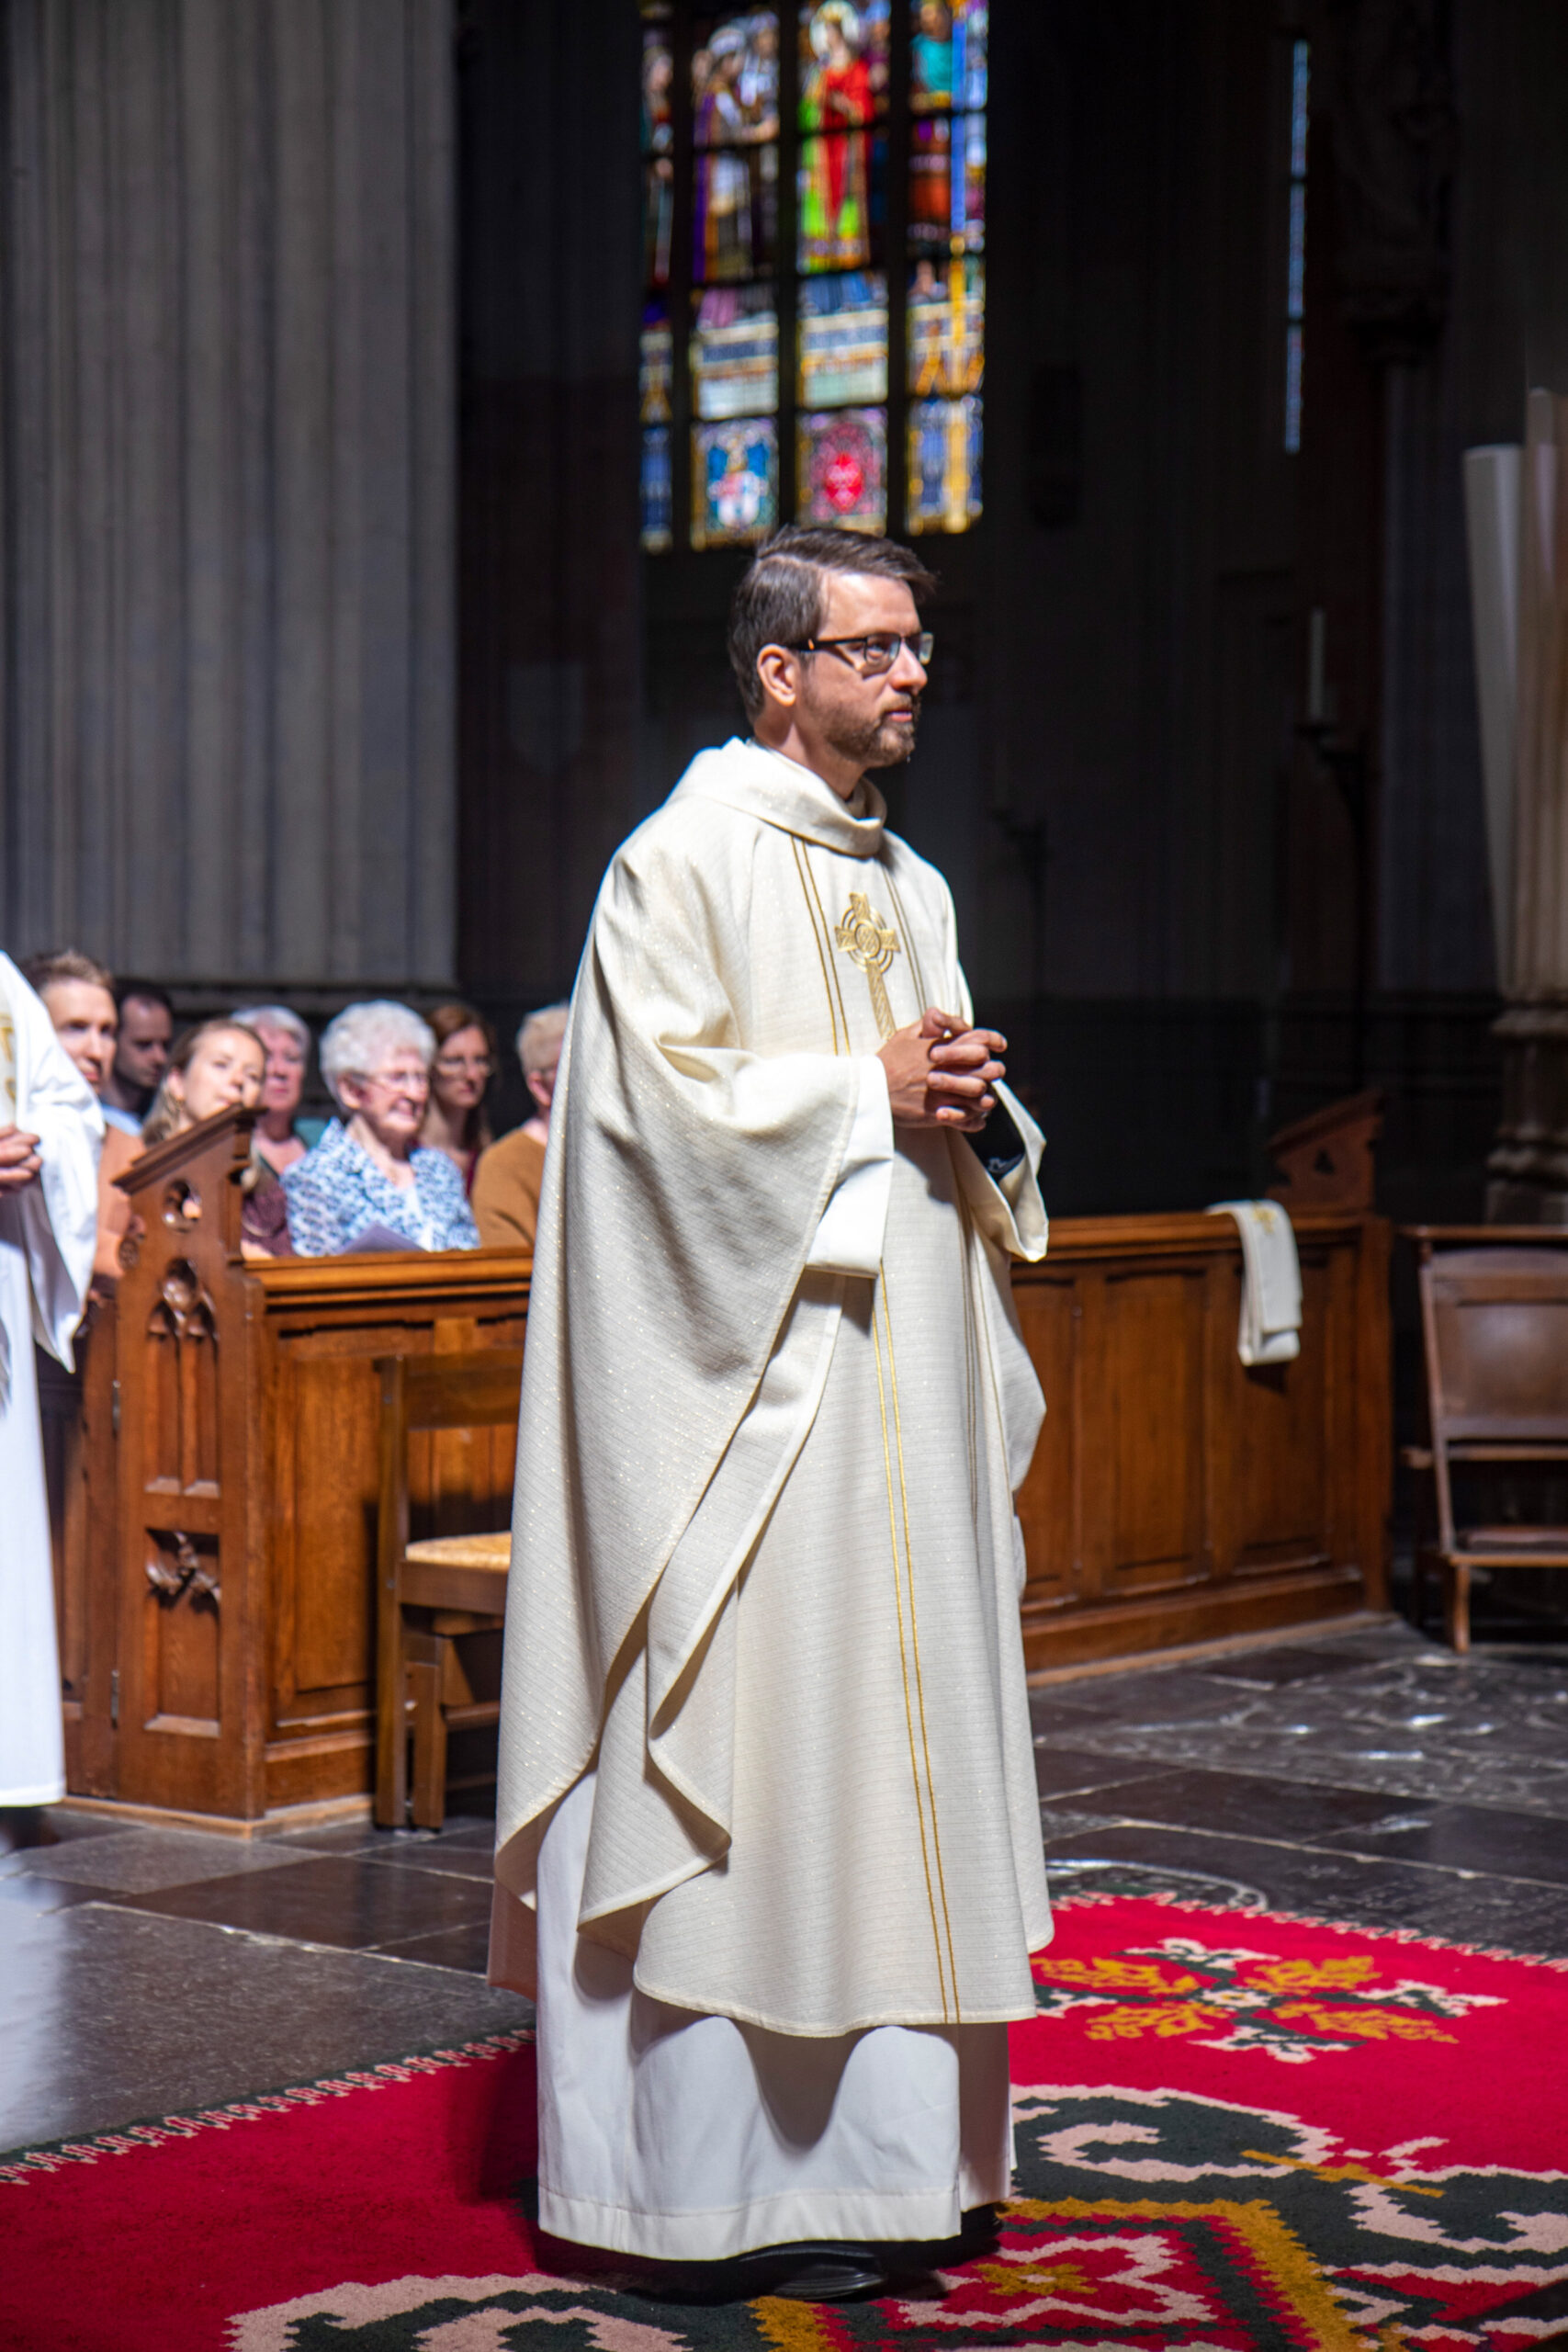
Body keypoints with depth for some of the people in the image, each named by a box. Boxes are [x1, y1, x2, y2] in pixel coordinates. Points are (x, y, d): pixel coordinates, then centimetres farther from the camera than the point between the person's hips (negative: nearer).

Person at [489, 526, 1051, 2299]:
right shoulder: (685, 861, -6)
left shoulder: (910, 887, 18)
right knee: (752, 1744, -7)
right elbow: (663, 1092, -16)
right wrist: (867, 1093, -14)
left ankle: (883, 2146, 18)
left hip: (901, 1391, 8)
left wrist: (975, 1112, 1)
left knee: (889, 1736, 10)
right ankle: (727, 2175, 0)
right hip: (756, 1392, -8)